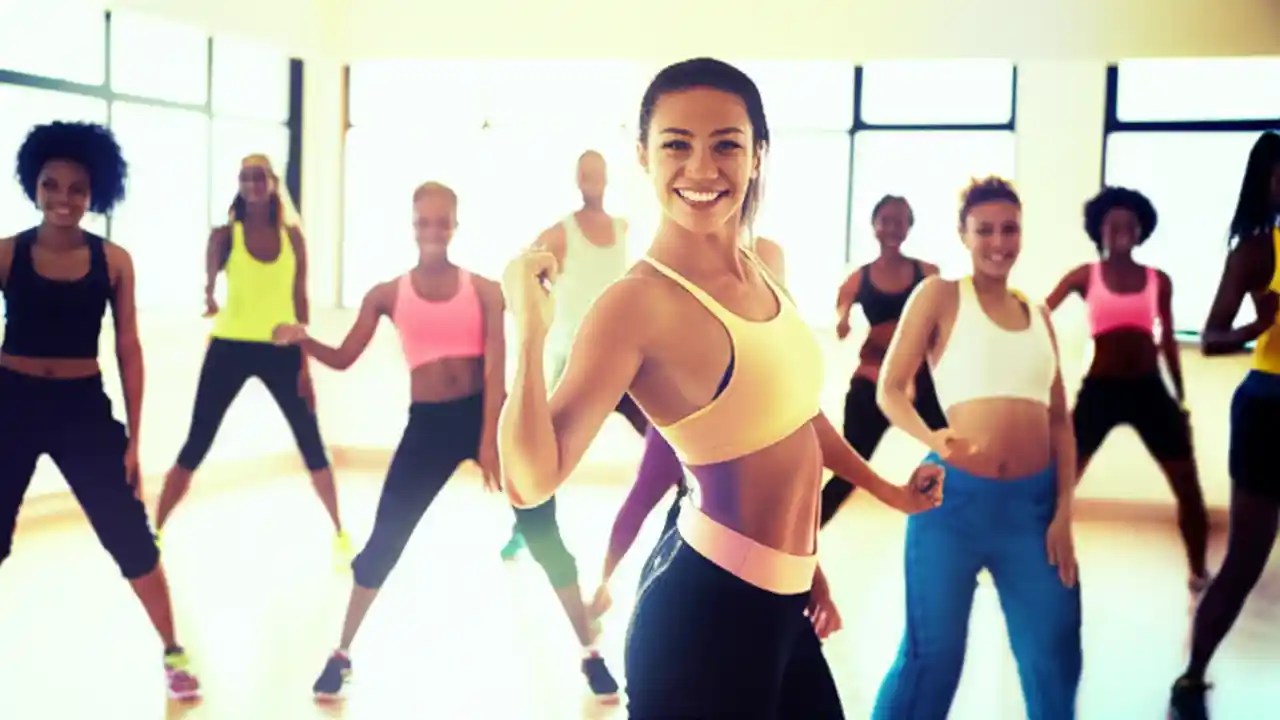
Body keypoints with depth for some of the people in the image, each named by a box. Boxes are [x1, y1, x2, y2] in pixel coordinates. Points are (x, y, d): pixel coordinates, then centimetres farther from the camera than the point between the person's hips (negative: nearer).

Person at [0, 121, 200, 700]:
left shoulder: (113, 261, -1)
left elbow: (128, 350, 3)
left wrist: (133, 437, 1)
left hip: (83, 406, 0)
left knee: (130, 535, 2)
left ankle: (173, 652, 19)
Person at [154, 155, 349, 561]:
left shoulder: (292, 236, 4)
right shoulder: (224, 236, 0)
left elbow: (300, 301, 6)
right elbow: (210, 284, -4)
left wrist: (305, 362, 1)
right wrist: (210, 300, -30)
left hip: (281, 351, 2)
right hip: (230, 348, -1)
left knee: (312, 443, 5)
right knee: (196, 444, 0)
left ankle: (340, 532, 20)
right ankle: (154, 533, 9)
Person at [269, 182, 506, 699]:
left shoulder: (485, 290, 0)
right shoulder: (388, 295, 5)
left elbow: (495, 368, -7)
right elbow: (343, 359, 5)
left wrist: (490, 440, -15)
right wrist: (303, 340, -15)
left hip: (484, 413, -1)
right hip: (427, 423, 1)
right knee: (384, 541, 2)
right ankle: (342, 654, 18)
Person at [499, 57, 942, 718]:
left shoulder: (760, 272, 4)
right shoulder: (638, 302, -18)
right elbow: (531, 481, -24)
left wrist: (887, 491, 29)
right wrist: (529, 333, -35)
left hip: (782, 599, 8)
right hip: (706, 609, -8)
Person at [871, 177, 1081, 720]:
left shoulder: (1038, 315, 14)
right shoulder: (940, 296, 0)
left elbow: (1059, 418, 13)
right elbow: (889, 388, -5)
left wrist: (1063, 511, 4)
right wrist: (931, 439, -25)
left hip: (1033, 500, 5)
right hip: (956, 495, -4)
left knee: (1055, 658, 9)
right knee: (933, 654, 0)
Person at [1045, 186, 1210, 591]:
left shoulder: (1159, 281, 6)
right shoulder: (1085, 277, 1)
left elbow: (1167, 342, 12)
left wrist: (1180, 399, 13)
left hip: (1149, 389, 2)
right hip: (1100, 389, -2)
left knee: (1189, 488, 4)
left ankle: (1198, 573, 20)